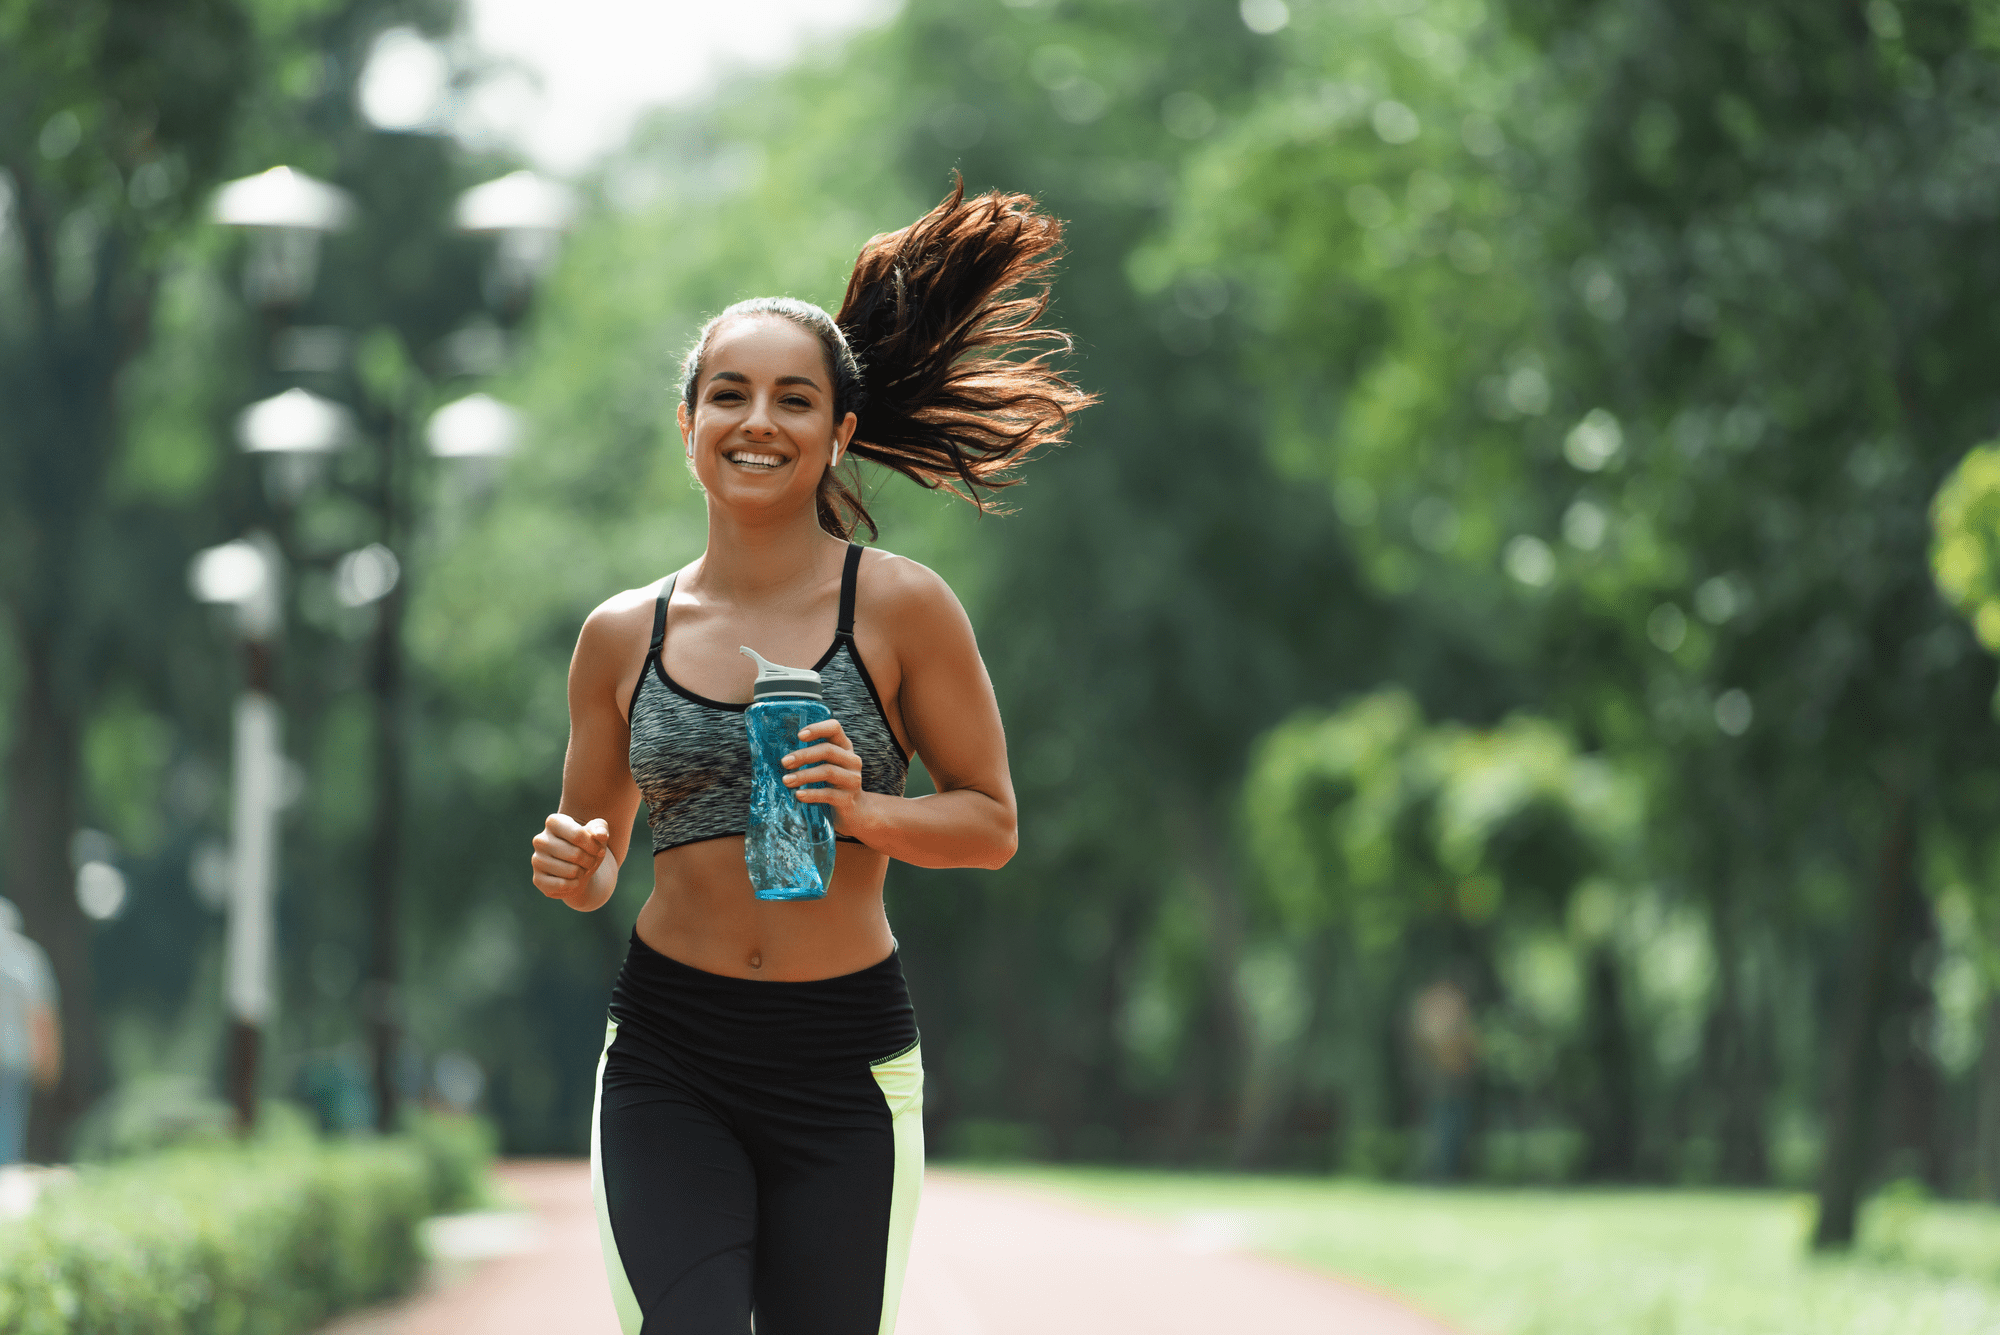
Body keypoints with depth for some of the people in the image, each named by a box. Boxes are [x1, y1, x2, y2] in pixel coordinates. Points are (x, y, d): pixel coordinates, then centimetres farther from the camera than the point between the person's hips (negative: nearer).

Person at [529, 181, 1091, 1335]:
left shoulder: (900, 610, -3)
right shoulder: (623, 636, 5)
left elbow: (993, 823, 2)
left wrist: (862, 809, -17)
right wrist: (574, 870, -7)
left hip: (846, 1065, -1)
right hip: (669, 1061, 1)